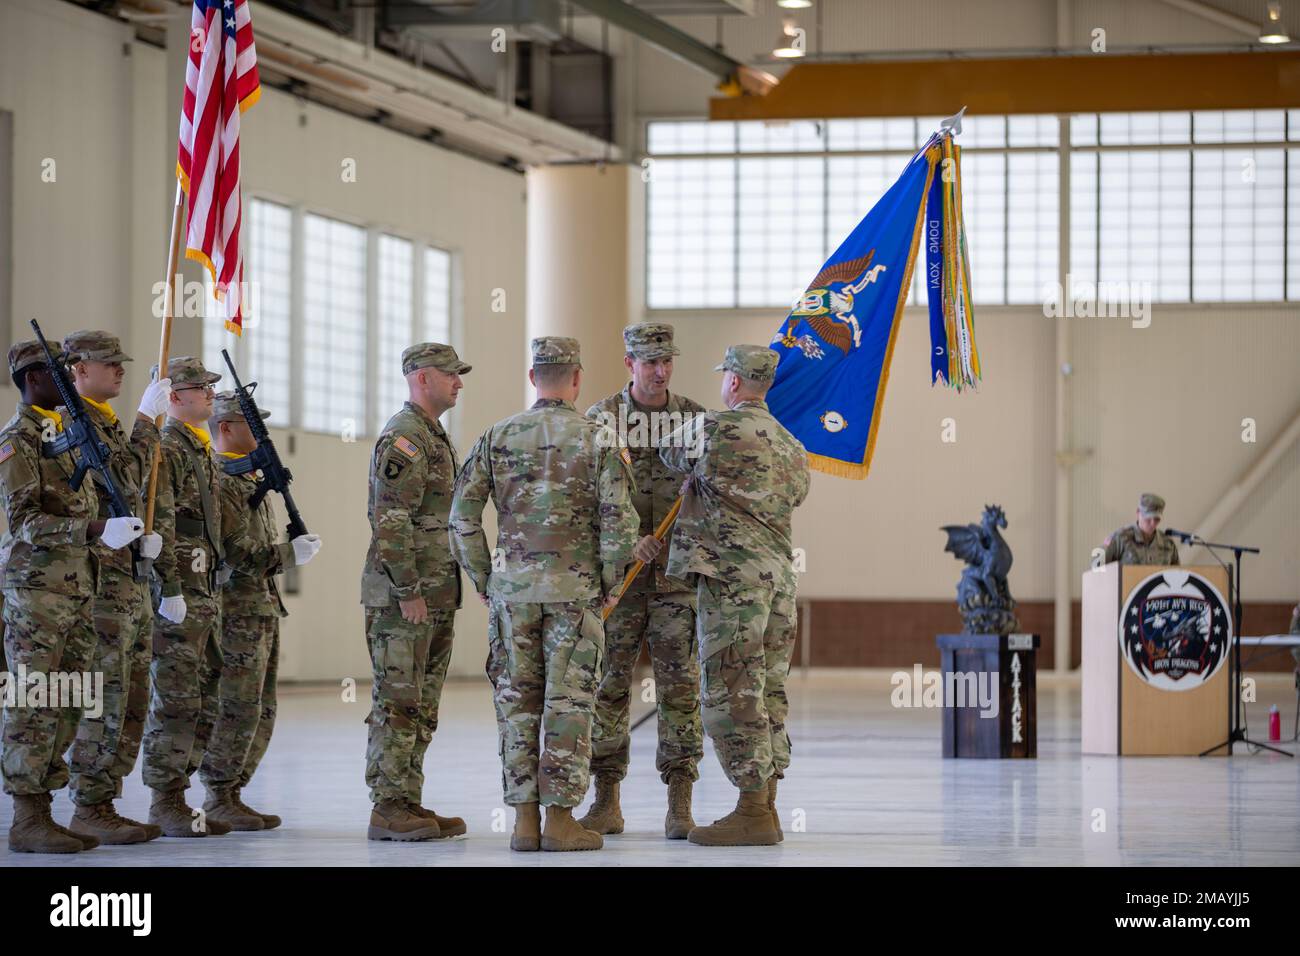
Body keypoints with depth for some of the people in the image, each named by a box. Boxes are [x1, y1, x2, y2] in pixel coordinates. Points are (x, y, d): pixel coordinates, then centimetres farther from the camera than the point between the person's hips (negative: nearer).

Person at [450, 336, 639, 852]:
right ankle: (560, 819, 0)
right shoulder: (599, 439, -3)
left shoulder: (497, 437, 4)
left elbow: (462, 516, 2)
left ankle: (524, 820, 7)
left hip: (512, 590, 2)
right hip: (575, 589, -2)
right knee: (568, 705, 1)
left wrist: (481, 579, 11)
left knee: (517, 704, 7)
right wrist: (610, 583, 3)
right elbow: (620, 520, -9)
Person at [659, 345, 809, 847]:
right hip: (779, 574, 8)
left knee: (732, 694, -6)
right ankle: (765, 807, 13)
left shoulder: (716, 429, -10)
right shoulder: (789, 443, 14)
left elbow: (670, 451, 5)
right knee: (768, 694, 11)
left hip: (732, 578, -8)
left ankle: (752, 812, -7)